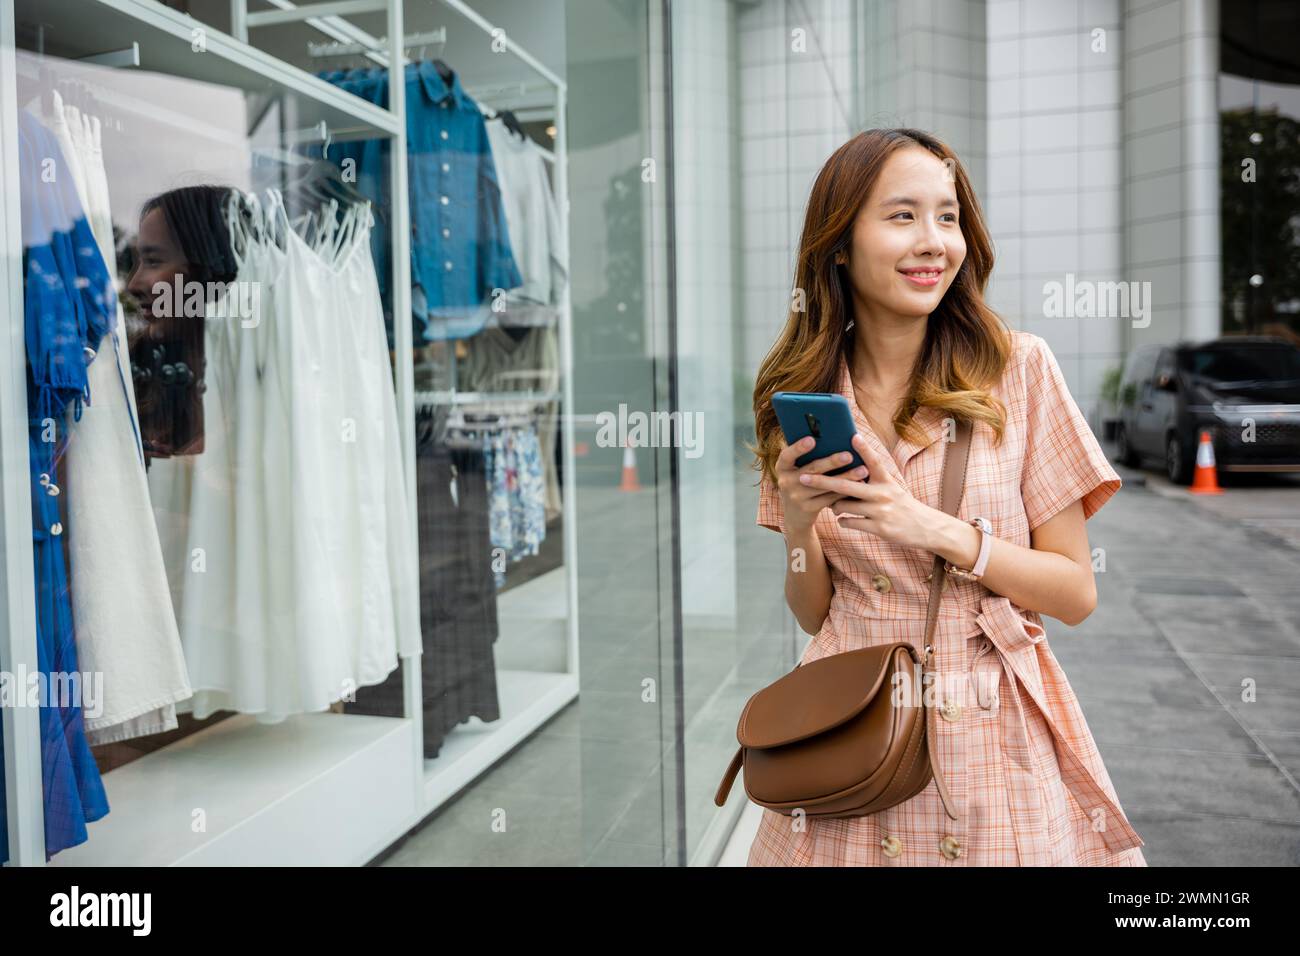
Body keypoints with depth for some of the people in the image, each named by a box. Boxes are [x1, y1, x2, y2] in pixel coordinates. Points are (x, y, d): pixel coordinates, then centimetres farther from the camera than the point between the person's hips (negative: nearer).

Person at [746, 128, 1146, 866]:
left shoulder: (1018, 368, -7)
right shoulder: (805, 396, 0)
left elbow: (1077, 594, -5)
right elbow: (816, 616, 4)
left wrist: (943, 533, -19)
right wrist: (797, 523, -14)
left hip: (992, 743, -1)